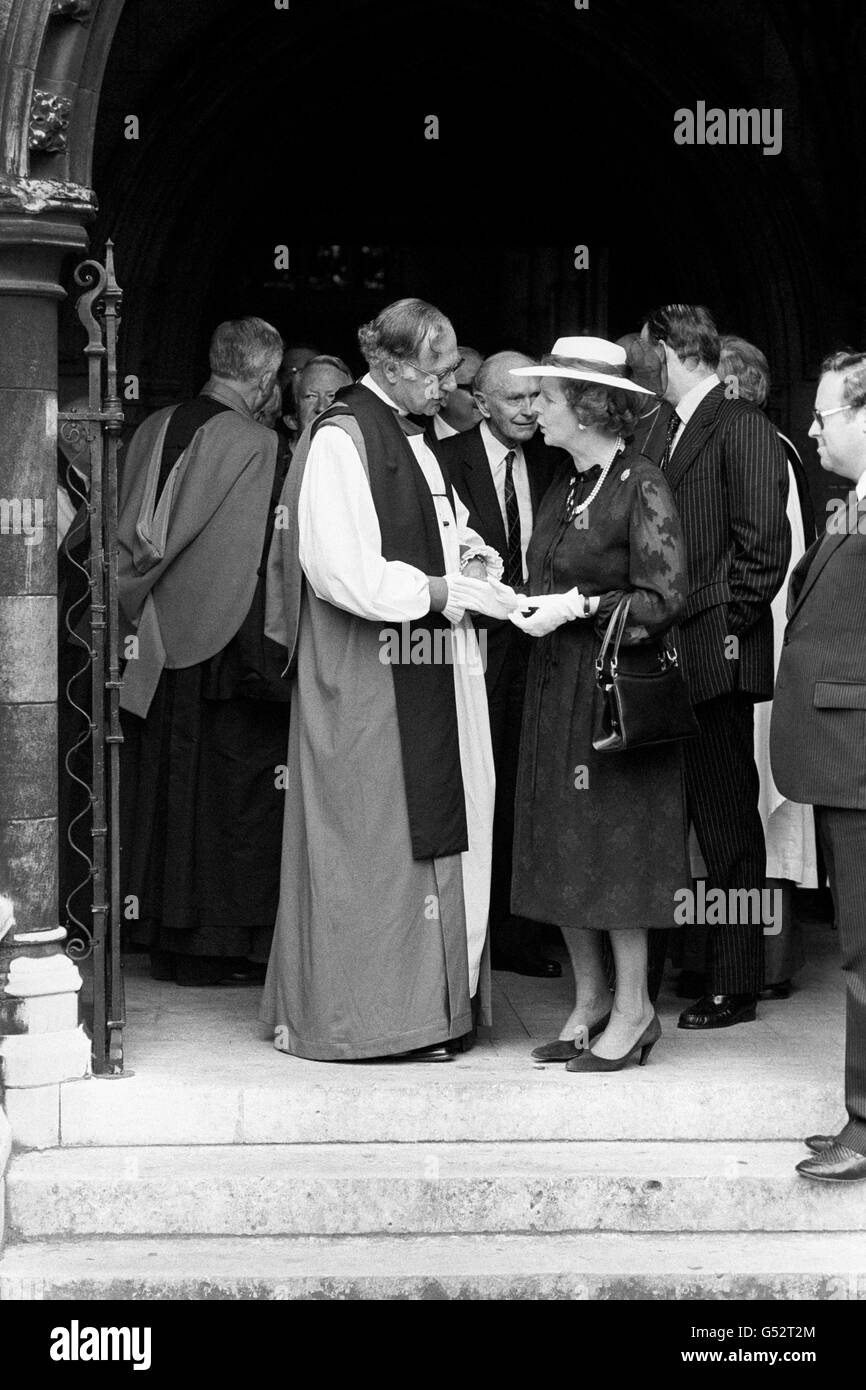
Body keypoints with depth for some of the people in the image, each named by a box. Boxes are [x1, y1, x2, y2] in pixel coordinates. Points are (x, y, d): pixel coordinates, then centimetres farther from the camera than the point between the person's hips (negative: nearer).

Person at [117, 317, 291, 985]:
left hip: (153, 648, 6)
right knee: (228, 796, 2)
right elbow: (253, 564, -18)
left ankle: (165, 938, 20)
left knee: (165, 789, 14)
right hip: (218, 647, -6)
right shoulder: (256, 444, -13)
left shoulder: (154, 429, 5)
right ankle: (220, 946, 5)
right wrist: (264, 663, -16)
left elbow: (127, 537, 10)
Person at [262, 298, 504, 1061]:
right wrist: (436, 590, -15)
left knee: (428, 836, 11)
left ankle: (424, 1005, 18)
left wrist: (459, 543, 7)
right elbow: (345, 571, -22)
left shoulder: (411, 436, 12)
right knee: (374, 837, -2)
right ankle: (367, 1017, 7)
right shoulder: (341, 439, -16)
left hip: (424, 673, 9)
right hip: (366, 679, -9)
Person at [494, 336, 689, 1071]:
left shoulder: (641, 488, -13)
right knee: (562, 849, 10)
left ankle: (634, 1009, 8)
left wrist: (577, 607, -19)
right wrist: (525, 599, 2)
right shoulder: (565, 483, 10)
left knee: (614, 844, -2)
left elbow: (664, 599, -17)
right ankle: (590, 1003, 19)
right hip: (557, 685, 8)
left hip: (616, 686, -8)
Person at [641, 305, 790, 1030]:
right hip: (671, 658, 8)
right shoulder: (668, 432, 17)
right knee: (682, 816, 12)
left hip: (717, 654, -8)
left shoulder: (744, 428, -8)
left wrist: (725, 629, -14)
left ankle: (736, 987, 5)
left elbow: (766, 543, -14)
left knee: (728, 824, -2)